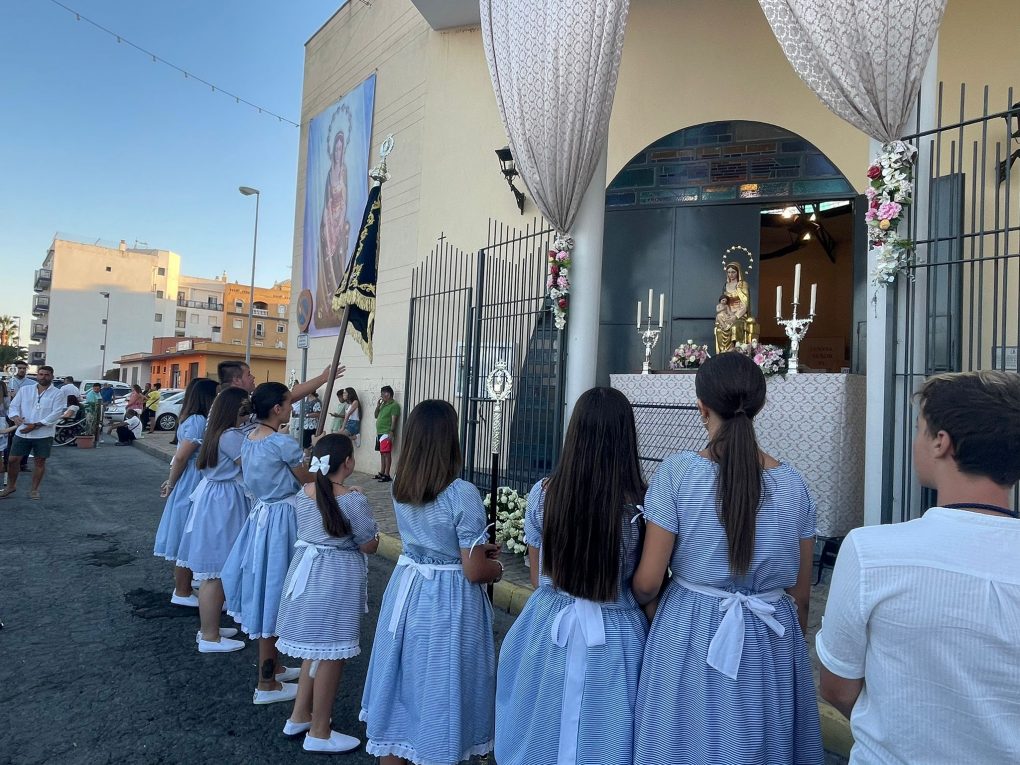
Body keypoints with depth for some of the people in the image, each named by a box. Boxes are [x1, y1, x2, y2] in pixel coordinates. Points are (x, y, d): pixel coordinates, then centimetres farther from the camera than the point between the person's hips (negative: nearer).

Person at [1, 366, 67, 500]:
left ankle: (34, 489, 17)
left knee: (40, 461, 4)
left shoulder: (57, 394, -3)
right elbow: (14, 405, 8)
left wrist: (36, 425, -18)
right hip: (22, 432, 3)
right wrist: (15, 417, -15)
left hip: (43, 434, -3)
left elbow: (56, 413, -12)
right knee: (13, 459, 5)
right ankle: (11, 486, 26)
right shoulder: (24, 390, 8)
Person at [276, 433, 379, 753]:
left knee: (315, 648, 22)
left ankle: (299, 716, 34)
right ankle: (319, 733, 17)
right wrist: (374, 533, 7)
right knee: (330, 654, 5)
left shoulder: (303, 494, 1)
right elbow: (370, 546, -11)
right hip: (336, 579, -7)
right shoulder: (353, 500, -19)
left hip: (306, 570, 7)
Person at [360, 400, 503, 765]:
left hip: (405, 590, 6)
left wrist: (479, 548, 12)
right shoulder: (462, 494, -22)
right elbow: (475, 571, -19)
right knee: (438, 694, 12)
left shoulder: (399, 487, -2)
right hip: (448, 602, -6)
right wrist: (497, 566, 2)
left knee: (400, 693, 21)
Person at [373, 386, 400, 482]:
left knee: (386, 454, -8)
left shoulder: (394, 405, -8)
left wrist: (391, 432, -21)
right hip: (379, 433, 9)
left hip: (386, 434, -9)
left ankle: (387, 475, -7)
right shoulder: (383, 404, 18)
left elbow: (394, 420, -15)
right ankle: (381, 473, 19)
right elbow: (376, 416, 23)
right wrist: (377, 406, 8)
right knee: (382, 454, 13)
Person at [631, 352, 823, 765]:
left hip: (691, 635, -3)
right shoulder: (792, 483, -5)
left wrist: (639, 602, 10)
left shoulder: (677, 472, -15)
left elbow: (647, 583, -13)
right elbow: (801, 592, 4)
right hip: (772, 642, 3)